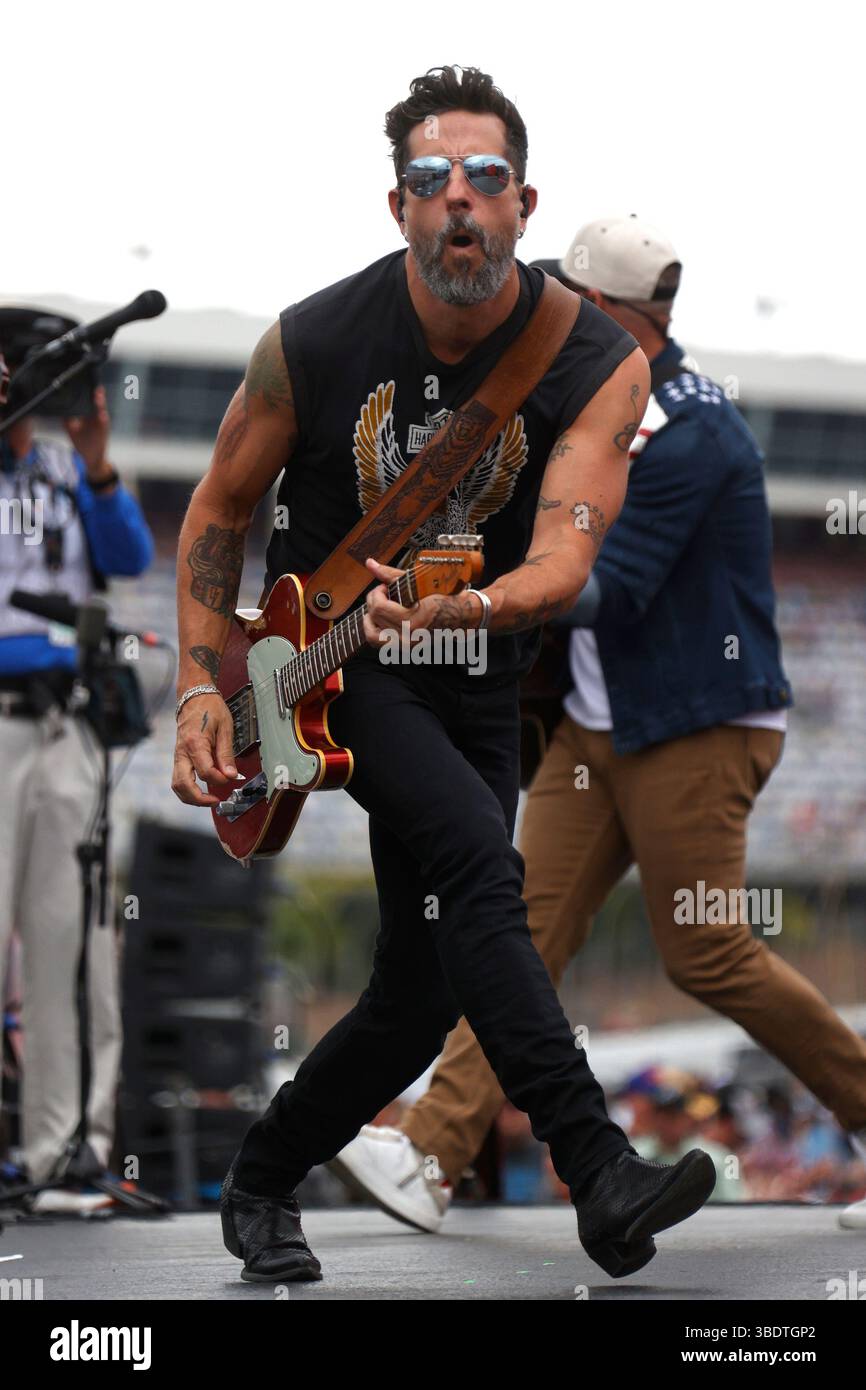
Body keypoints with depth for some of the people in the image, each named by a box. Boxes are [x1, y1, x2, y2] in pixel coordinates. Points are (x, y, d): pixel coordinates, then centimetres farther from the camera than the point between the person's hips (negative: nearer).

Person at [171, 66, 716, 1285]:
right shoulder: (314, 344, -14)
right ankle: (599, 1174, -36)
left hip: (473, 680, 3)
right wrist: (201, 691, -5)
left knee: (430, 988, 2)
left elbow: (565, 561, -25)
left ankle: (262, 1185, 26)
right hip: (323, 651, -3)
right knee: (476, 856, -29)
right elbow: (219, 513, 1)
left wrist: (463, 608, -45)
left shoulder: (597, 363, -14)